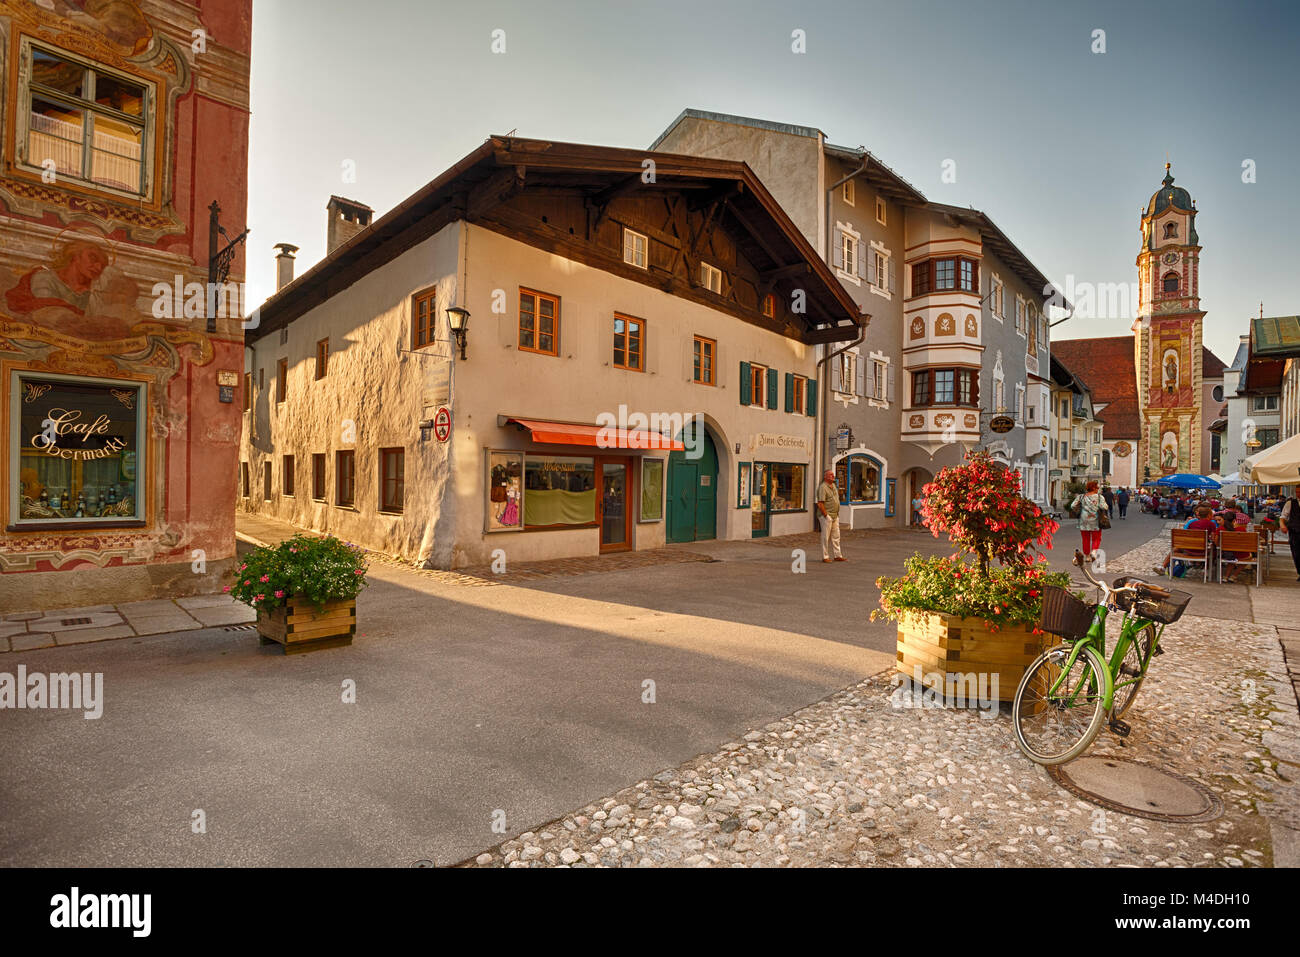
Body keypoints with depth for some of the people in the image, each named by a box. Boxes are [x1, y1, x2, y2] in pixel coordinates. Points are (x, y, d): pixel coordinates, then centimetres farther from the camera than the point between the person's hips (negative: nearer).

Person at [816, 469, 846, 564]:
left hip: (835, 516, 9)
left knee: (836, 536, 13)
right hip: (826, 516, -9)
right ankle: (825, 557, 5)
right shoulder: (823, 487, -15)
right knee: (826, 537, -2)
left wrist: (837, 514, 16)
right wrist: (826, 516, -18)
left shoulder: (834, 485, 13)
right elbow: (820, 503, -20)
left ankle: (838, 556, 20)